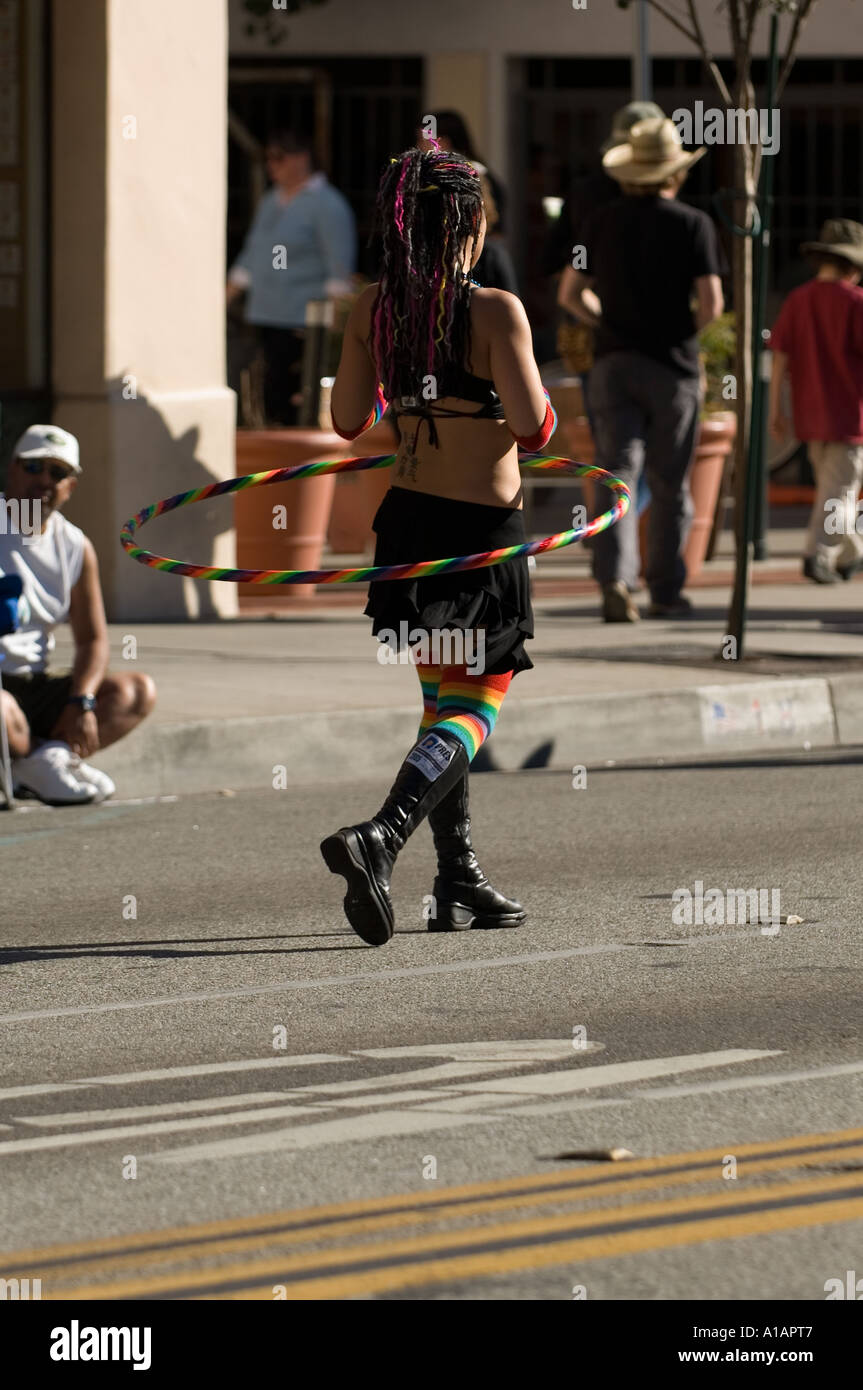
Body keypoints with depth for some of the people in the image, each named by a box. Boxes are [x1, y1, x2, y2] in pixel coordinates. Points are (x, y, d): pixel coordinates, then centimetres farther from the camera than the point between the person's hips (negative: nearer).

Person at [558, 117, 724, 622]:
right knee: (670, 483, 10)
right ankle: (666, 590, 16)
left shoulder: (604, 222, 5)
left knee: (616, 473, -3)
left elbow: (571, 295, 8)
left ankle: (615, 576, -23)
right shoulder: (693, 224, -5)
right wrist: (687, 327, 9)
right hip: (672, 364, -2)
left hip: (614, 363, 2)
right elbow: (712, 304, -12)